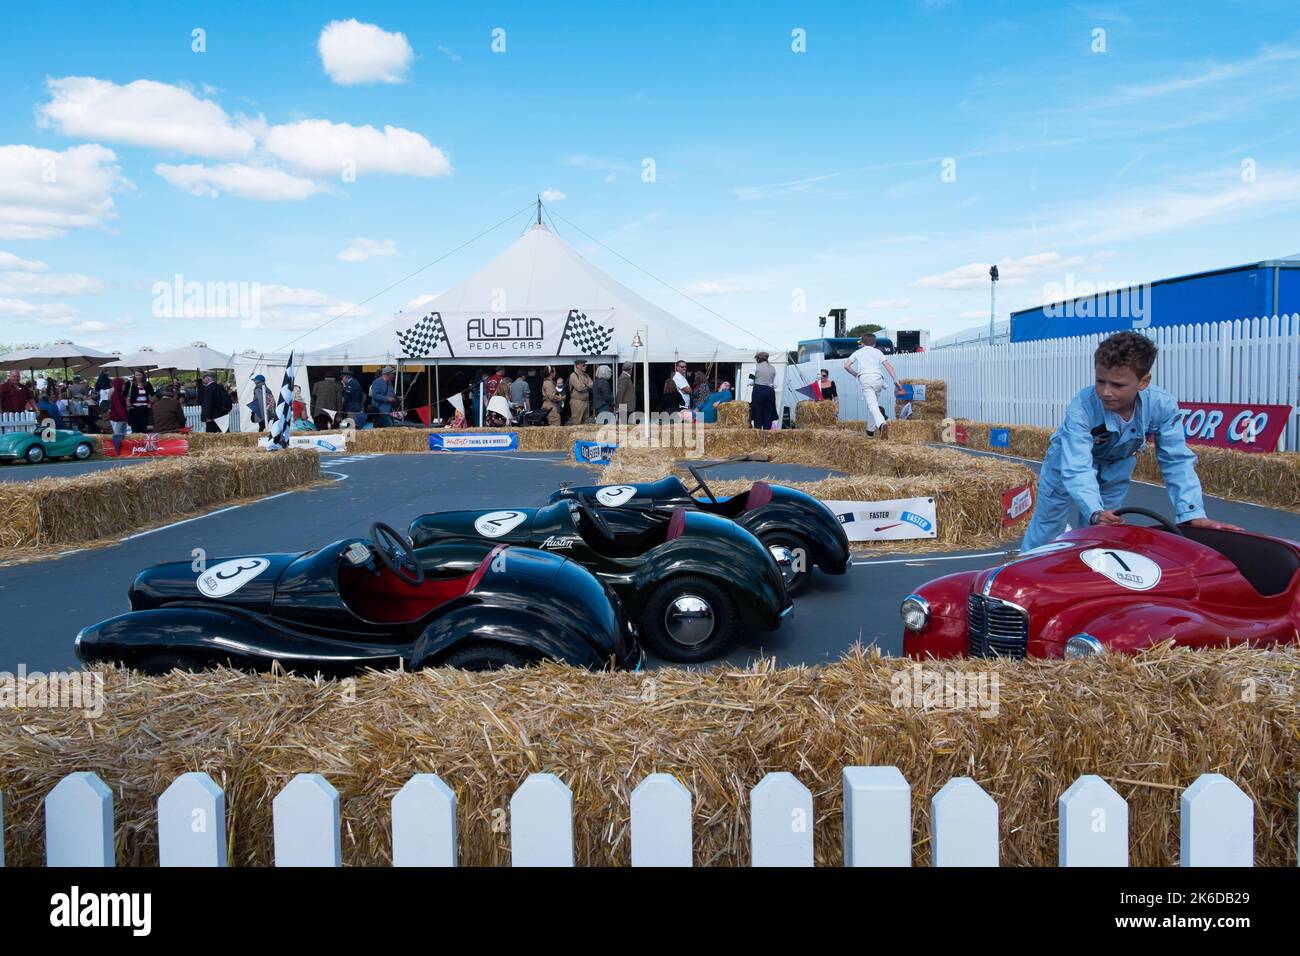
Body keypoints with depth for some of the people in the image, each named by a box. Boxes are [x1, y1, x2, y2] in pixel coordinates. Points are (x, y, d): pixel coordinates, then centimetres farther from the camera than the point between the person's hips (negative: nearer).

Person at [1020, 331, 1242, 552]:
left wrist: (1193, 515, -37)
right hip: (1070, 461, -3)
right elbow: (1077, 470, -47)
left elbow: (1177, 461, -25)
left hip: (1116, 469, 3)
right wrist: (1095, 512, -64)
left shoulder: (1162, 405, -32)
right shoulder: (1081, 408, -41)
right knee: (1047, 528, 8)